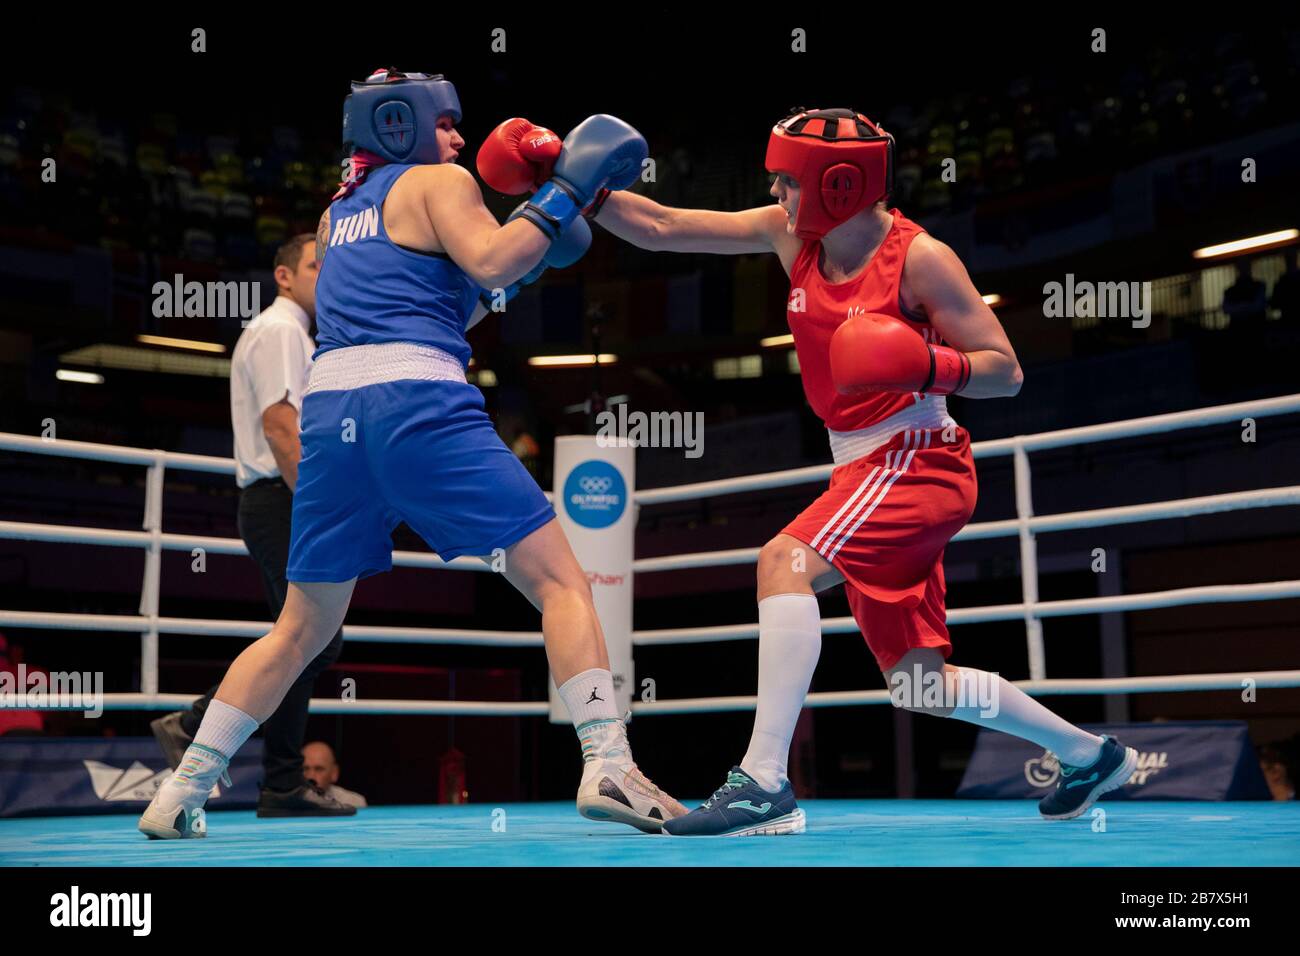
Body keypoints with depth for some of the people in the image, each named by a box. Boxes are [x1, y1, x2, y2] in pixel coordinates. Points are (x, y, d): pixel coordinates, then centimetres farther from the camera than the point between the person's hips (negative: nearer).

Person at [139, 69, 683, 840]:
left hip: (330, 407, 7)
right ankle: (608, 766, -17)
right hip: (415, 402, -7)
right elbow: (487, 261, -9)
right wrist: (565, 191, -1)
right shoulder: (437, 182, 9)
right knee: (560, 578, -3)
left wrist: (520, 268, 27)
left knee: (303, 628, 17)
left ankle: (181, 794, 17)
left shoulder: (338, 214, 29)